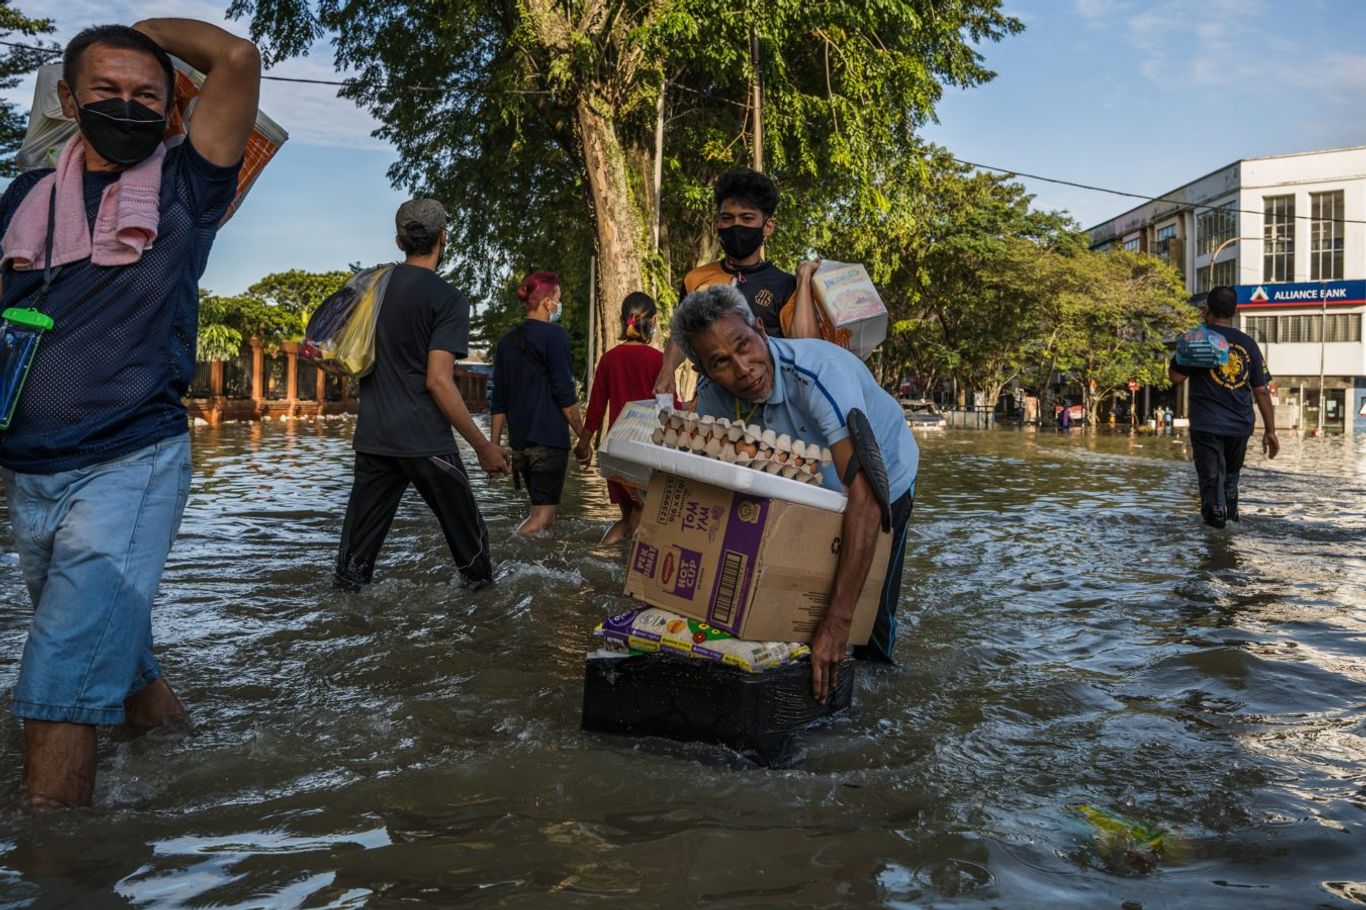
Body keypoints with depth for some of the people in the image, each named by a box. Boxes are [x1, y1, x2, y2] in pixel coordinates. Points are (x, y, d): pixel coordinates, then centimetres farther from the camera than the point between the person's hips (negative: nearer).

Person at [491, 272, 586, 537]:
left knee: (541, 509, 18)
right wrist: (583, 435, -6)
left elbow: (499, 400, 13)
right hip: (549, 439, -7)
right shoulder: (554, 335, -8)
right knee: (543, 514, -4)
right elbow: (564, 393, -12)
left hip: (519, 441, 7)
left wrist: (495, 445, 16)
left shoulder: (507, 341, 12)